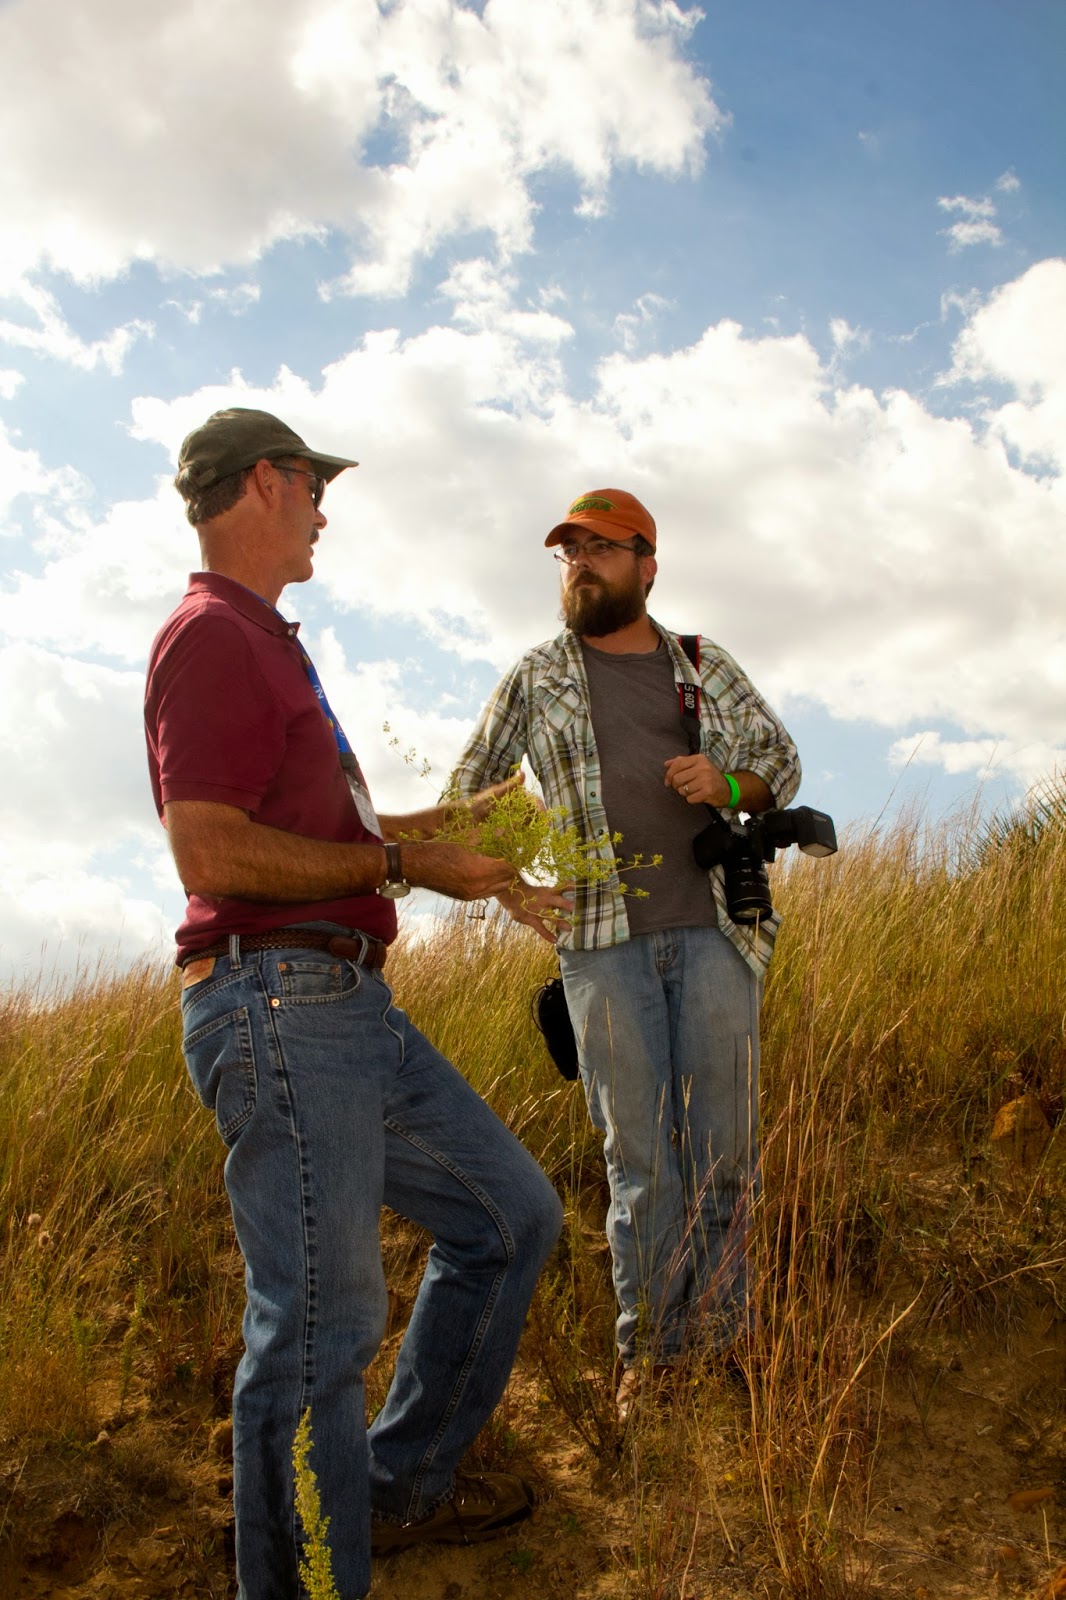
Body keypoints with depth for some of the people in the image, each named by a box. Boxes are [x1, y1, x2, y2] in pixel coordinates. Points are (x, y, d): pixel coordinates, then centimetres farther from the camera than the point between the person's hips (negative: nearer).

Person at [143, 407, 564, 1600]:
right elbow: (212, 851, -20)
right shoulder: (211, 636, -10)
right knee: (322, 1325, -4)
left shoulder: (266, 643, 23)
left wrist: (447, 820, 25)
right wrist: (401, 862, -13)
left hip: (348, 1006, 11)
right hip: (276, 1007, -11)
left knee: (509, 1212, 16)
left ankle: (400, 1484, 29)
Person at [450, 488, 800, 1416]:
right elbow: (470, 793, 16)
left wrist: (726, 784, -5)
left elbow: (782, 761, 17)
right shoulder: (536, 678, 11)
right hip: (603, 944, -1)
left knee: (724, 1146, 3)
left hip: (714, 932, 1)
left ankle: (723, 1337, 18)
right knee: (639, 1155, 1)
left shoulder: (706, 666, 13)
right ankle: (651, 1348, 15)